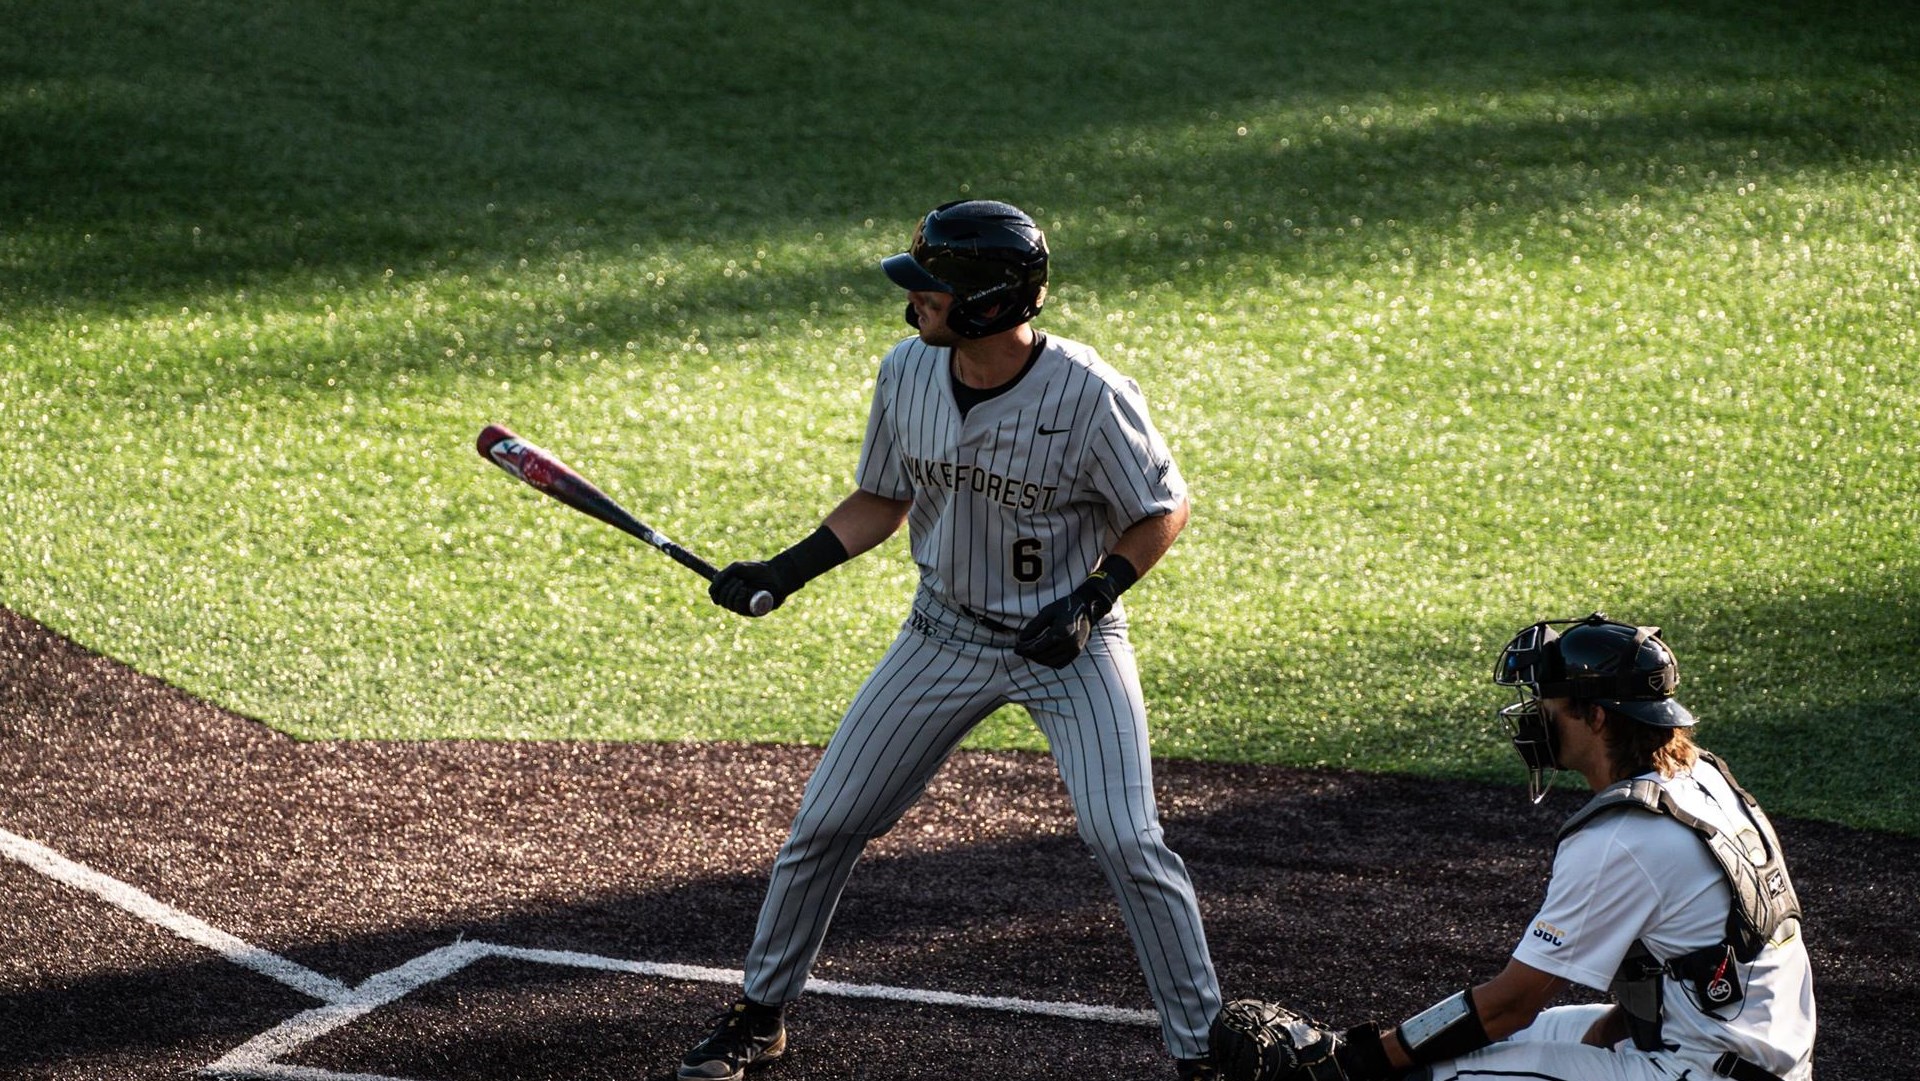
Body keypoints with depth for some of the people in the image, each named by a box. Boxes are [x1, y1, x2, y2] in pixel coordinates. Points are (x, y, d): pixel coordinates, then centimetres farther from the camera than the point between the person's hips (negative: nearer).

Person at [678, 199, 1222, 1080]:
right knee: (824, 820, 5)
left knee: (1124, 839, -16)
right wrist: (787, 571, -4)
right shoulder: (906, 373, -10)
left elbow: (1163, 511, -11)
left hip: (1070, 643, -5)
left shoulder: (1088, 395, -25)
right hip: (946, 633, 5)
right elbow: (882, 501, 7)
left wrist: (1091, 600, -22)